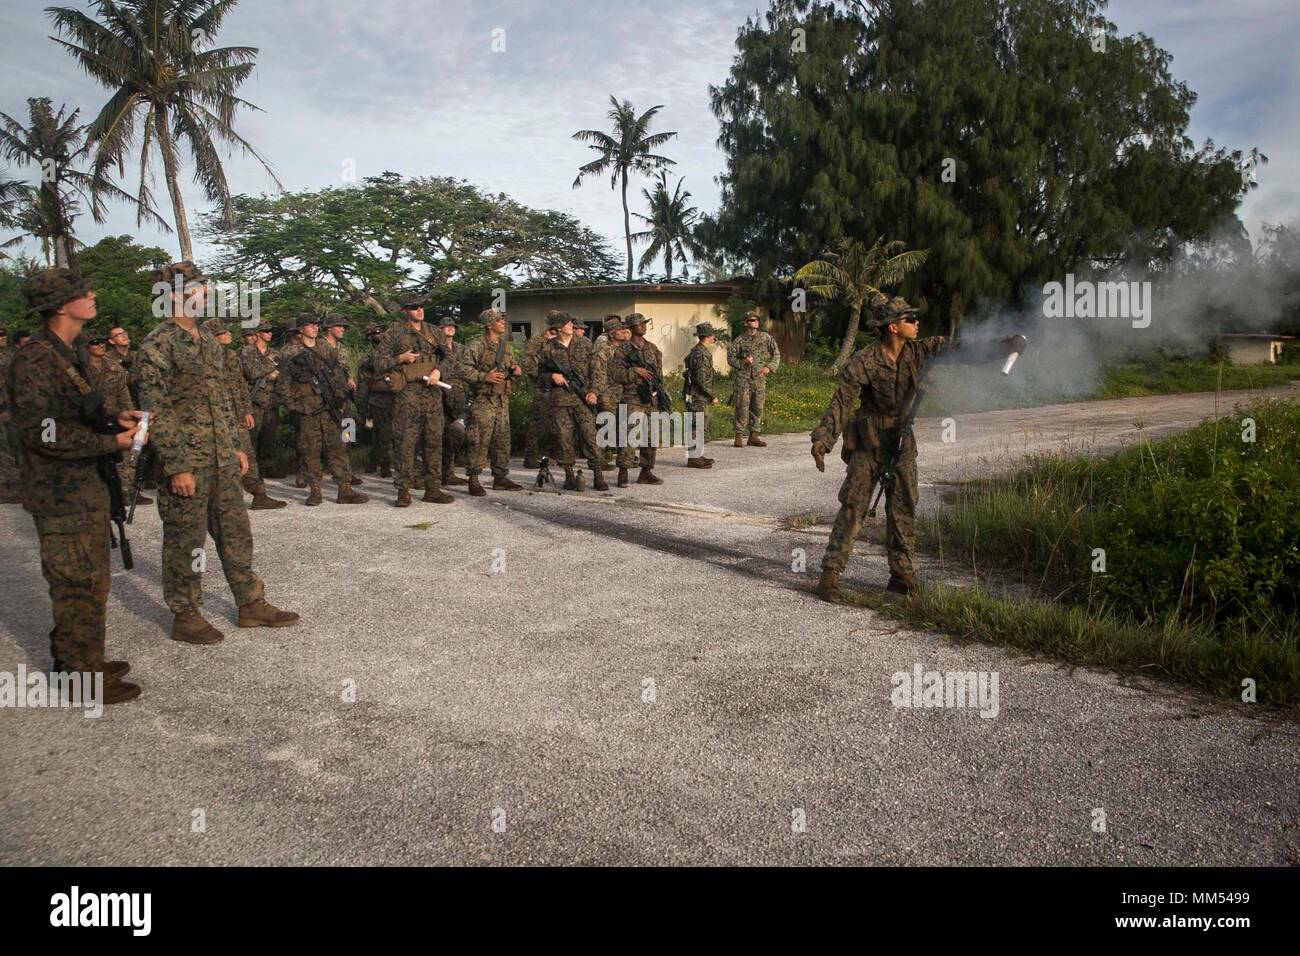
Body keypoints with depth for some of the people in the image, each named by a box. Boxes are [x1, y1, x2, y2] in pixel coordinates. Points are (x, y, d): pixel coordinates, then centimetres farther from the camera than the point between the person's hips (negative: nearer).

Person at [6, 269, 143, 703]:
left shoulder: (66, 355, 13)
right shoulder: (34, 361, -18)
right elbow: (44, 432, -24)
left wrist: (113, 417, 5)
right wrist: (111, 442, -20)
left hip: (86, 491, 10)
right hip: (63, 497, -10)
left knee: (90, 582, 19)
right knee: (80, 587, -2)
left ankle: (77, 662, 33)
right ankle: (81, 678, 9)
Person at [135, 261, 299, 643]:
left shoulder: (209, 342, 13)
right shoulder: (157, 347, -12)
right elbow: (155, 413, -15)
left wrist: (239, 445, 15)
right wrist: (176, 465, -18)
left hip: (223, 459, 8)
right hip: (187, 462, -8)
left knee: (236, 533, 13)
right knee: (186, 541, 3)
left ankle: (251, 604, 22)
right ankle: (186, 616, 15)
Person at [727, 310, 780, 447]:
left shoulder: (766, 337, 7)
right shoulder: (739, 340, 0)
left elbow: (776, 354, 10)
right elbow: (730, 358, 0)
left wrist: (769, 367, -4)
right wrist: (743, 362, -17)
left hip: (759, 378, 3)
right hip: (742, 378, -3)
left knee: (758, 408, 6)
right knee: (742, 408, -7)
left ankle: (753, 436, 15)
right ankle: (739, 437, -3)